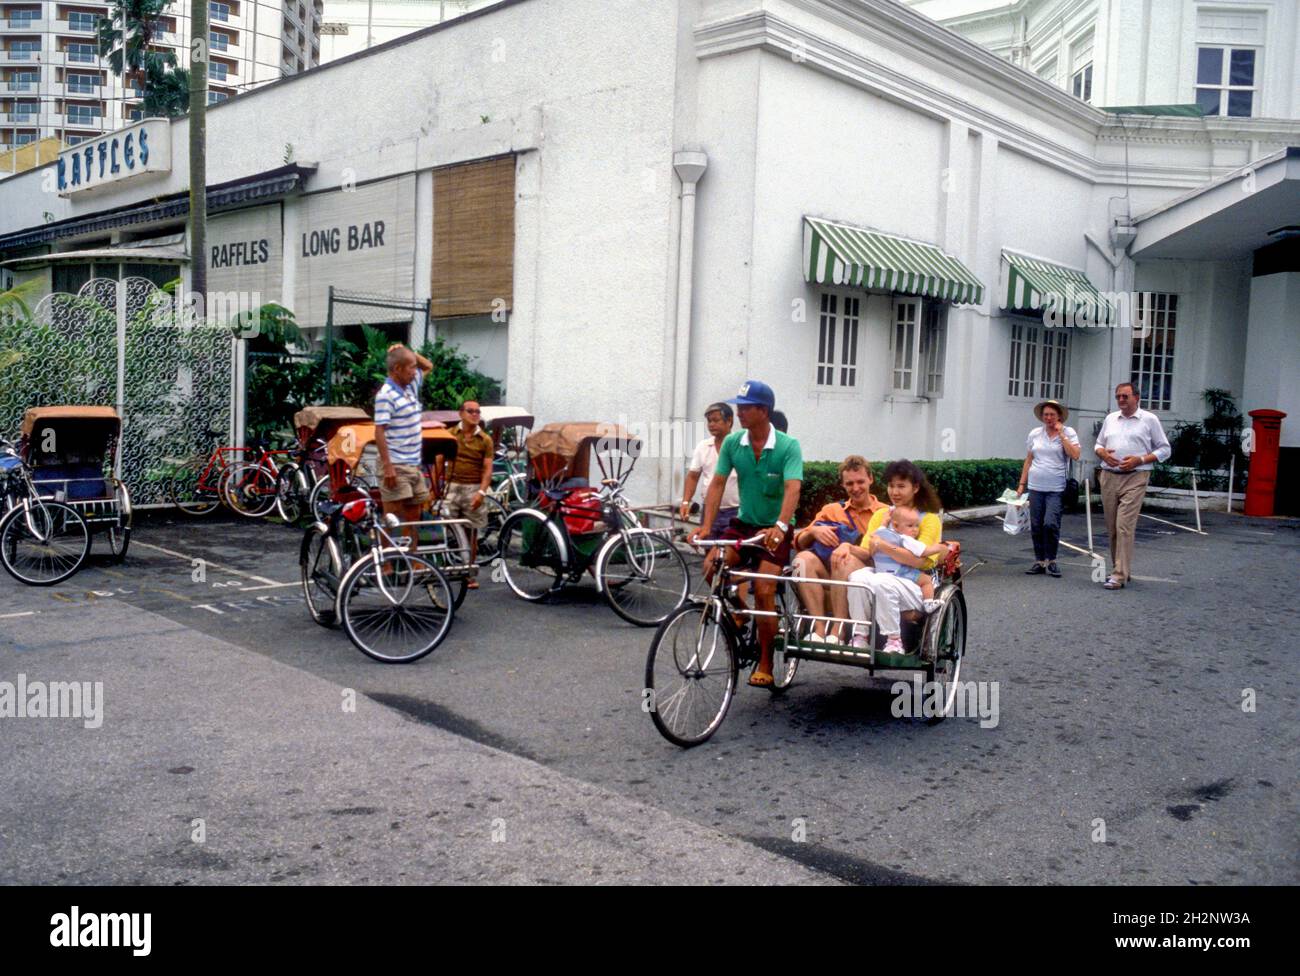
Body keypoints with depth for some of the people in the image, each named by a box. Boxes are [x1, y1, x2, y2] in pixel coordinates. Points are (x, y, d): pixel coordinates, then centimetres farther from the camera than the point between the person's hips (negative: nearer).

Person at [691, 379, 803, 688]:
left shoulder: (788, 446, -17)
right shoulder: (732, 443, -5)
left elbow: (792, 489, -29)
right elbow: (717, 483, -7)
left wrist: (780, 526, -45)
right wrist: (706, 525, -20)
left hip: (774, 529, -4)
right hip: (743, 523, 4)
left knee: (764, 591, -15)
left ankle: (765, 664, 1)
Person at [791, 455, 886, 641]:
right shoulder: (831, 510, 23)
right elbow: (799, 543, 15)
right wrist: (813, 531, -8)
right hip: (829, 582, 3)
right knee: (804, 559, -26)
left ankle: (837, 631, -34)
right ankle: (819, 631, -31)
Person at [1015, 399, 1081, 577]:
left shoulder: (1068, 433, 2)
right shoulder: (1035, 434, 11)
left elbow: (1075, 455, -13)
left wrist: (1061, 434, -11)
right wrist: (1021, 484, 12)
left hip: (1056, 489, -4)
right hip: (1036, 487, 4)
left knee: (1050, 524, -14)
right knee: (1036, 526, 5)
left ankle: (1051, 561, 2)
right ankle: (1039, 561, 16)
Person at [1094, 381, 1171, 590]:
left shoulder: (1149, 420, 2)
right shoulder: (1110, 419, 15)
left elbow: (1164, 450, 4)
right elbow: (1098, 444, 22)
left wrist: (1140, 460, -11)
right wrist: (1103, 453, -2)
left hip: (1134, 479, -5)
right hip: (1109, 477, 5)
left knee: (1124, 526, -13)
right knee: (1112, 528, 8)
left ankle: (1119, 576, -14)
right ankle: (1120, 569, 20)